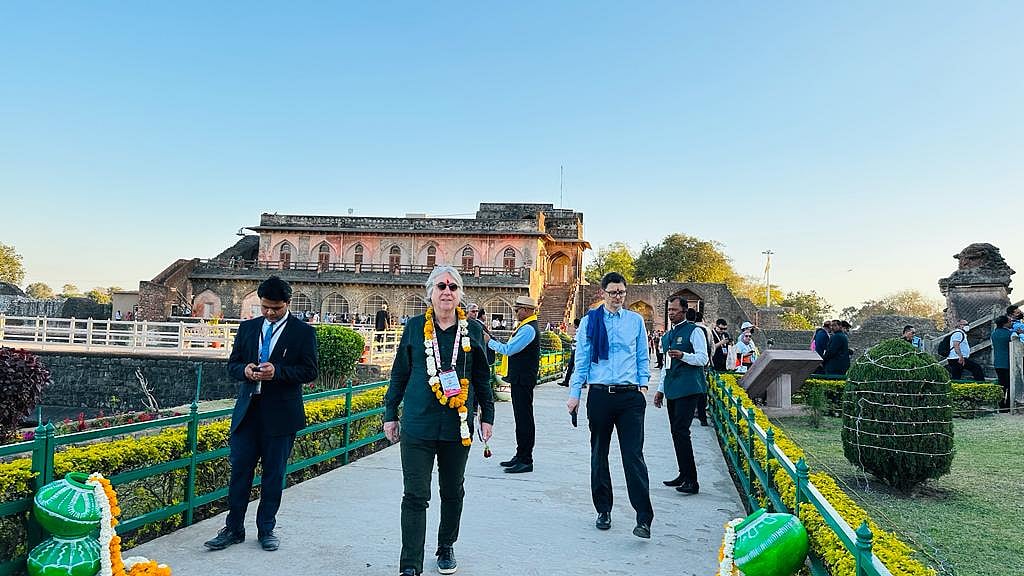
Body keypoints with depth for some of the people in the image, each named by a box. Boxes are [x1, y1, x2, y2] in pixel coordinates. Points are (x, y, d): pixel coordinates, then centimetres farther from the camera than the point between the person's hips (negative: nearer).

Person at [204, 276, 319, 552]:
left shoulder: (303, 332, -2)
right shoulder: (247, 328, 10)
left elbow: (310, 371, -6)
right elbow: (232, 364, 12)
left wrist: (277, 371, -20)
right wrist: (245, 370, -11)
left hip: (280, 414, -3)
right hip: (247, 410, 3)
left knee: (274, 473, 6)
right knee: (239, 470, 4)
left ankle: (266, 529, 20)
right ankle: (233, 529, 17)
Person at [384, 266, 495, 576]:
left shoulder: (472, 330, 4)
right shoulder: (415, 327, 2)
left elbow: (482, 378, 10)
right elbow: (399, 373, 7)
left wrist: (487, 416, 9)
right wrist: (390, 414, 6)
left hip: (458, 425, 2)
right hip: (418, 425, -1)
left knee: (453, 492, 16)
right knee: (415, 496, -3)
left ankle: (446, 547, 37)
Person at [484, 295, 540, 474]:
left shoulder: (528, 329, -17)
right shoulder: (526, 327, 16)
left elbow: (509, 349, -21)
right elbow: (513, 349, 19)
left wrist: (490, 342, -10)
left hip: (523, 380, -11)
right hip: (520, 379, 11)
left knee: (524, 419, -6)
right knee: (521, 418, 16)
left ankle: (526, 460, -1)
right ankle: (520, 456, 25)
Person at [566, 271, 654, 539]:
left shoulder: (636, 321, 9)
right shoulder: (590, 321, 6)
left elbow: (643, 357, 13)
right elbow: (581, 359, 6)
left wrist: (643, 386, 2)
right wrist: (574, 393, 2)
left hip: (630, 396, -1)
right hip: (599, 395, 1)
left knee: (634, 455, -8)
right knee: (599, 455, 10)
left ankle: (644, 519, -7)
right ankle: (603, 511, 23)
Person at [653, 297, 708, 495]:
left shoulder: (694, 331, -3)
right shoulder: (667, 336, 21)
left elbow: (703, 359, -10)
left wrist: (683, 355, -25)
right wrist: (661, 389, 25)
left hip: (688, 389, -8)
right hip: (671, 390, 8)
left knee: (681, 431, -15)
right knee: (676, 432, 9)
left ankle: (691, 480, -11)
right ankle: (684, 475, 17)